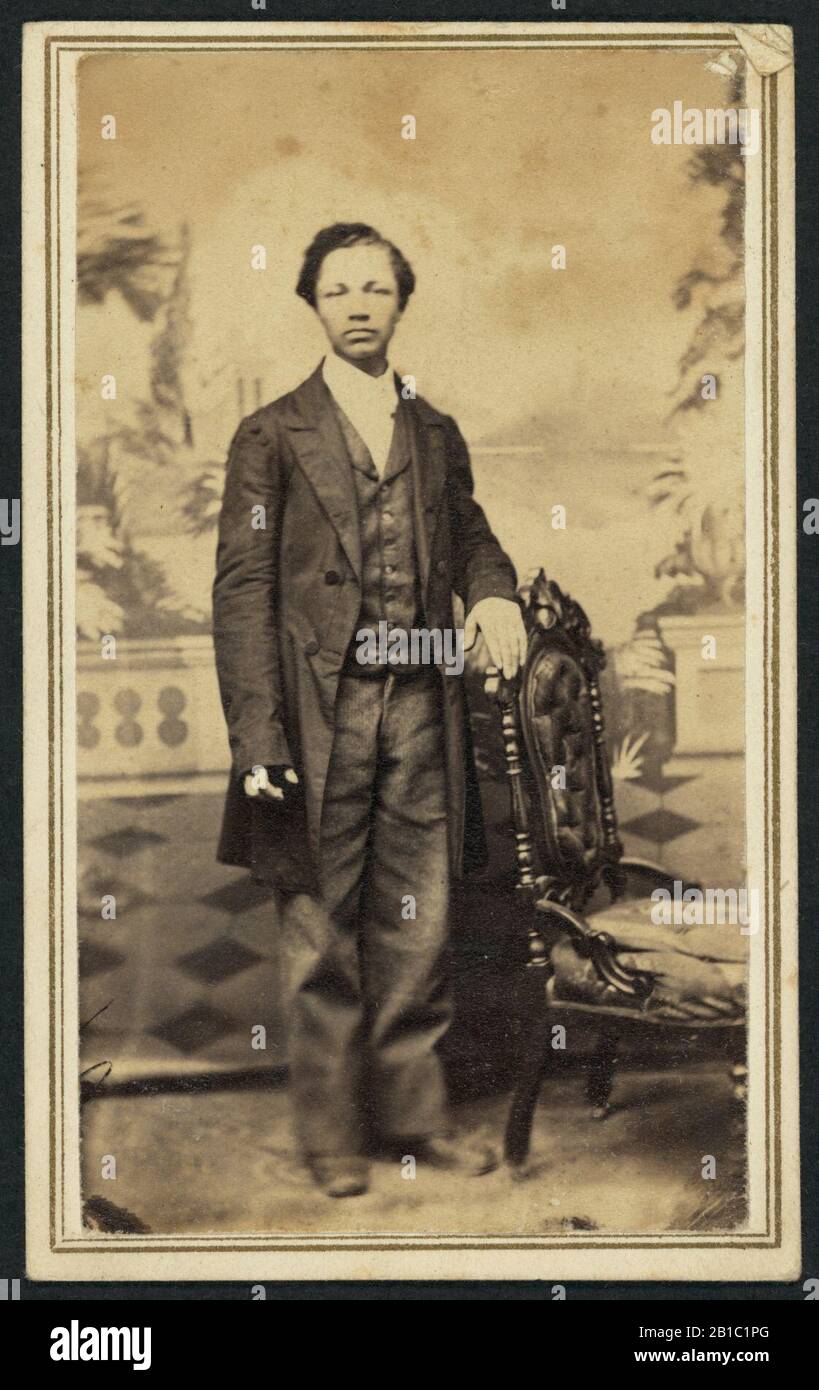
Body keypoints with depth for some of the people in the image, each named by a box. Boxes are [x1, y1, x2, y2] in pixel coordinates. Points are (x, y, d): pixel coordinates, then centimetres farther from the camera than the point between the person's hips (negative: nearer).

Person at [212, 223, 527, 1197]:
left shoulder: (437, 435, 14)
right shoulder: (272, 437, 1)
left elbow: (467, 533, 24)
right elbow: (242, 591, -4)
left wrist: (493, 592, -3)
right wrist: (257, 736, -14)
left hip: (420, 711, 4)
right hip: (320, 710, -4)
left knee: (416, 930, 9)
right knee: (321, 935, 3)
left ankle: (411, 1114, 21)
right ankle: (330, 1134, 13)